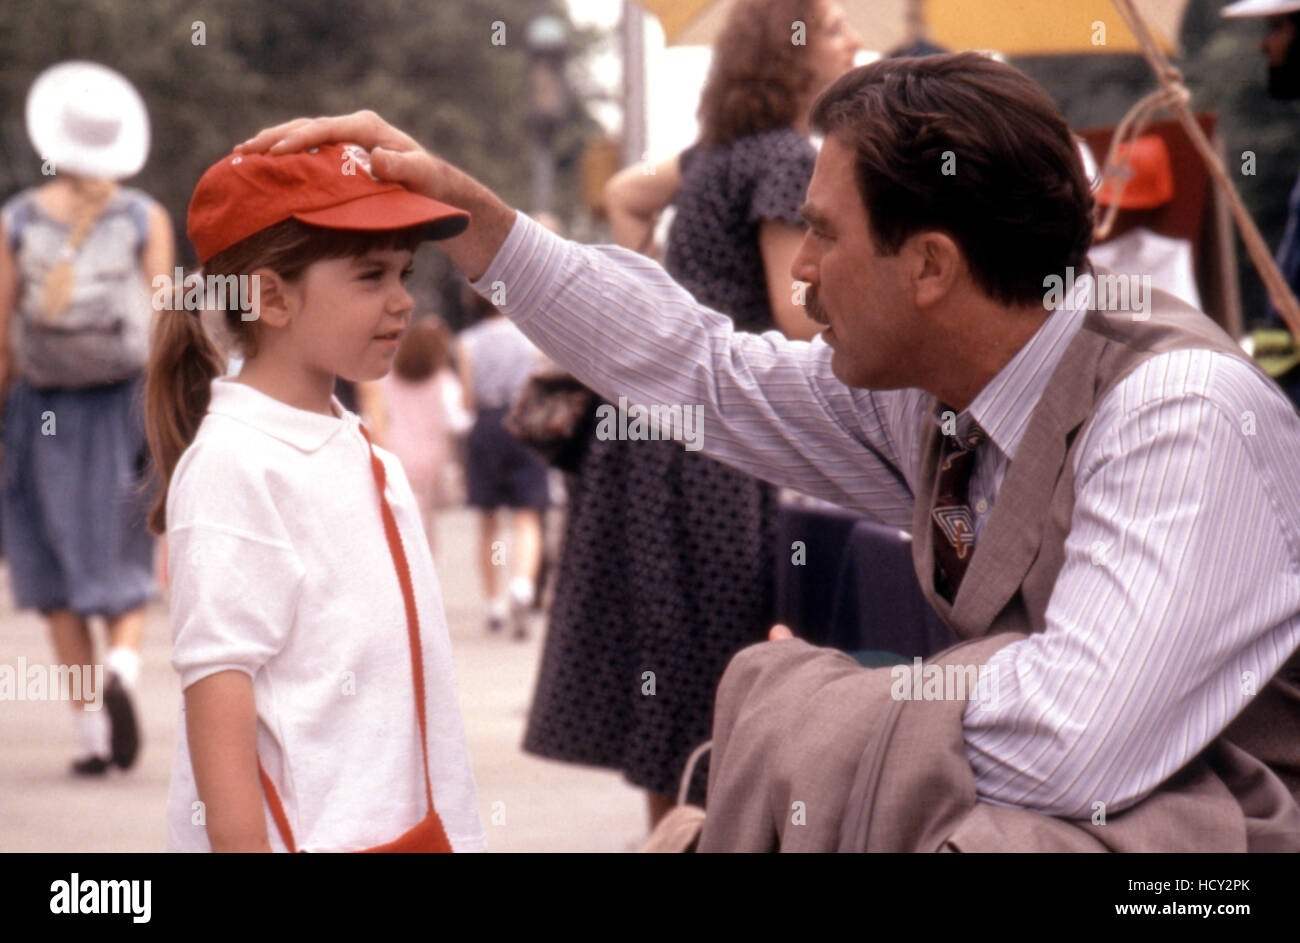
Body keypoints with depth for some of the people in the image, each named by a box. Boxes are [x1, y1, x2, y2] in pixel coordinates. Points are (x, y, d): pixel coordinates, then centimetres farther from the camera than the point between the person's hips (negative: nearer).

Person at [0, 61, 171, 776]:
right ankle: (122, 670, -18)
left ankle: (90, 734, 1)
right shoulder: (146, 219, -2)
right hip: (124, 404, 0)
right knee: (125, 568, 12)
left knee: (59, 577, 8)